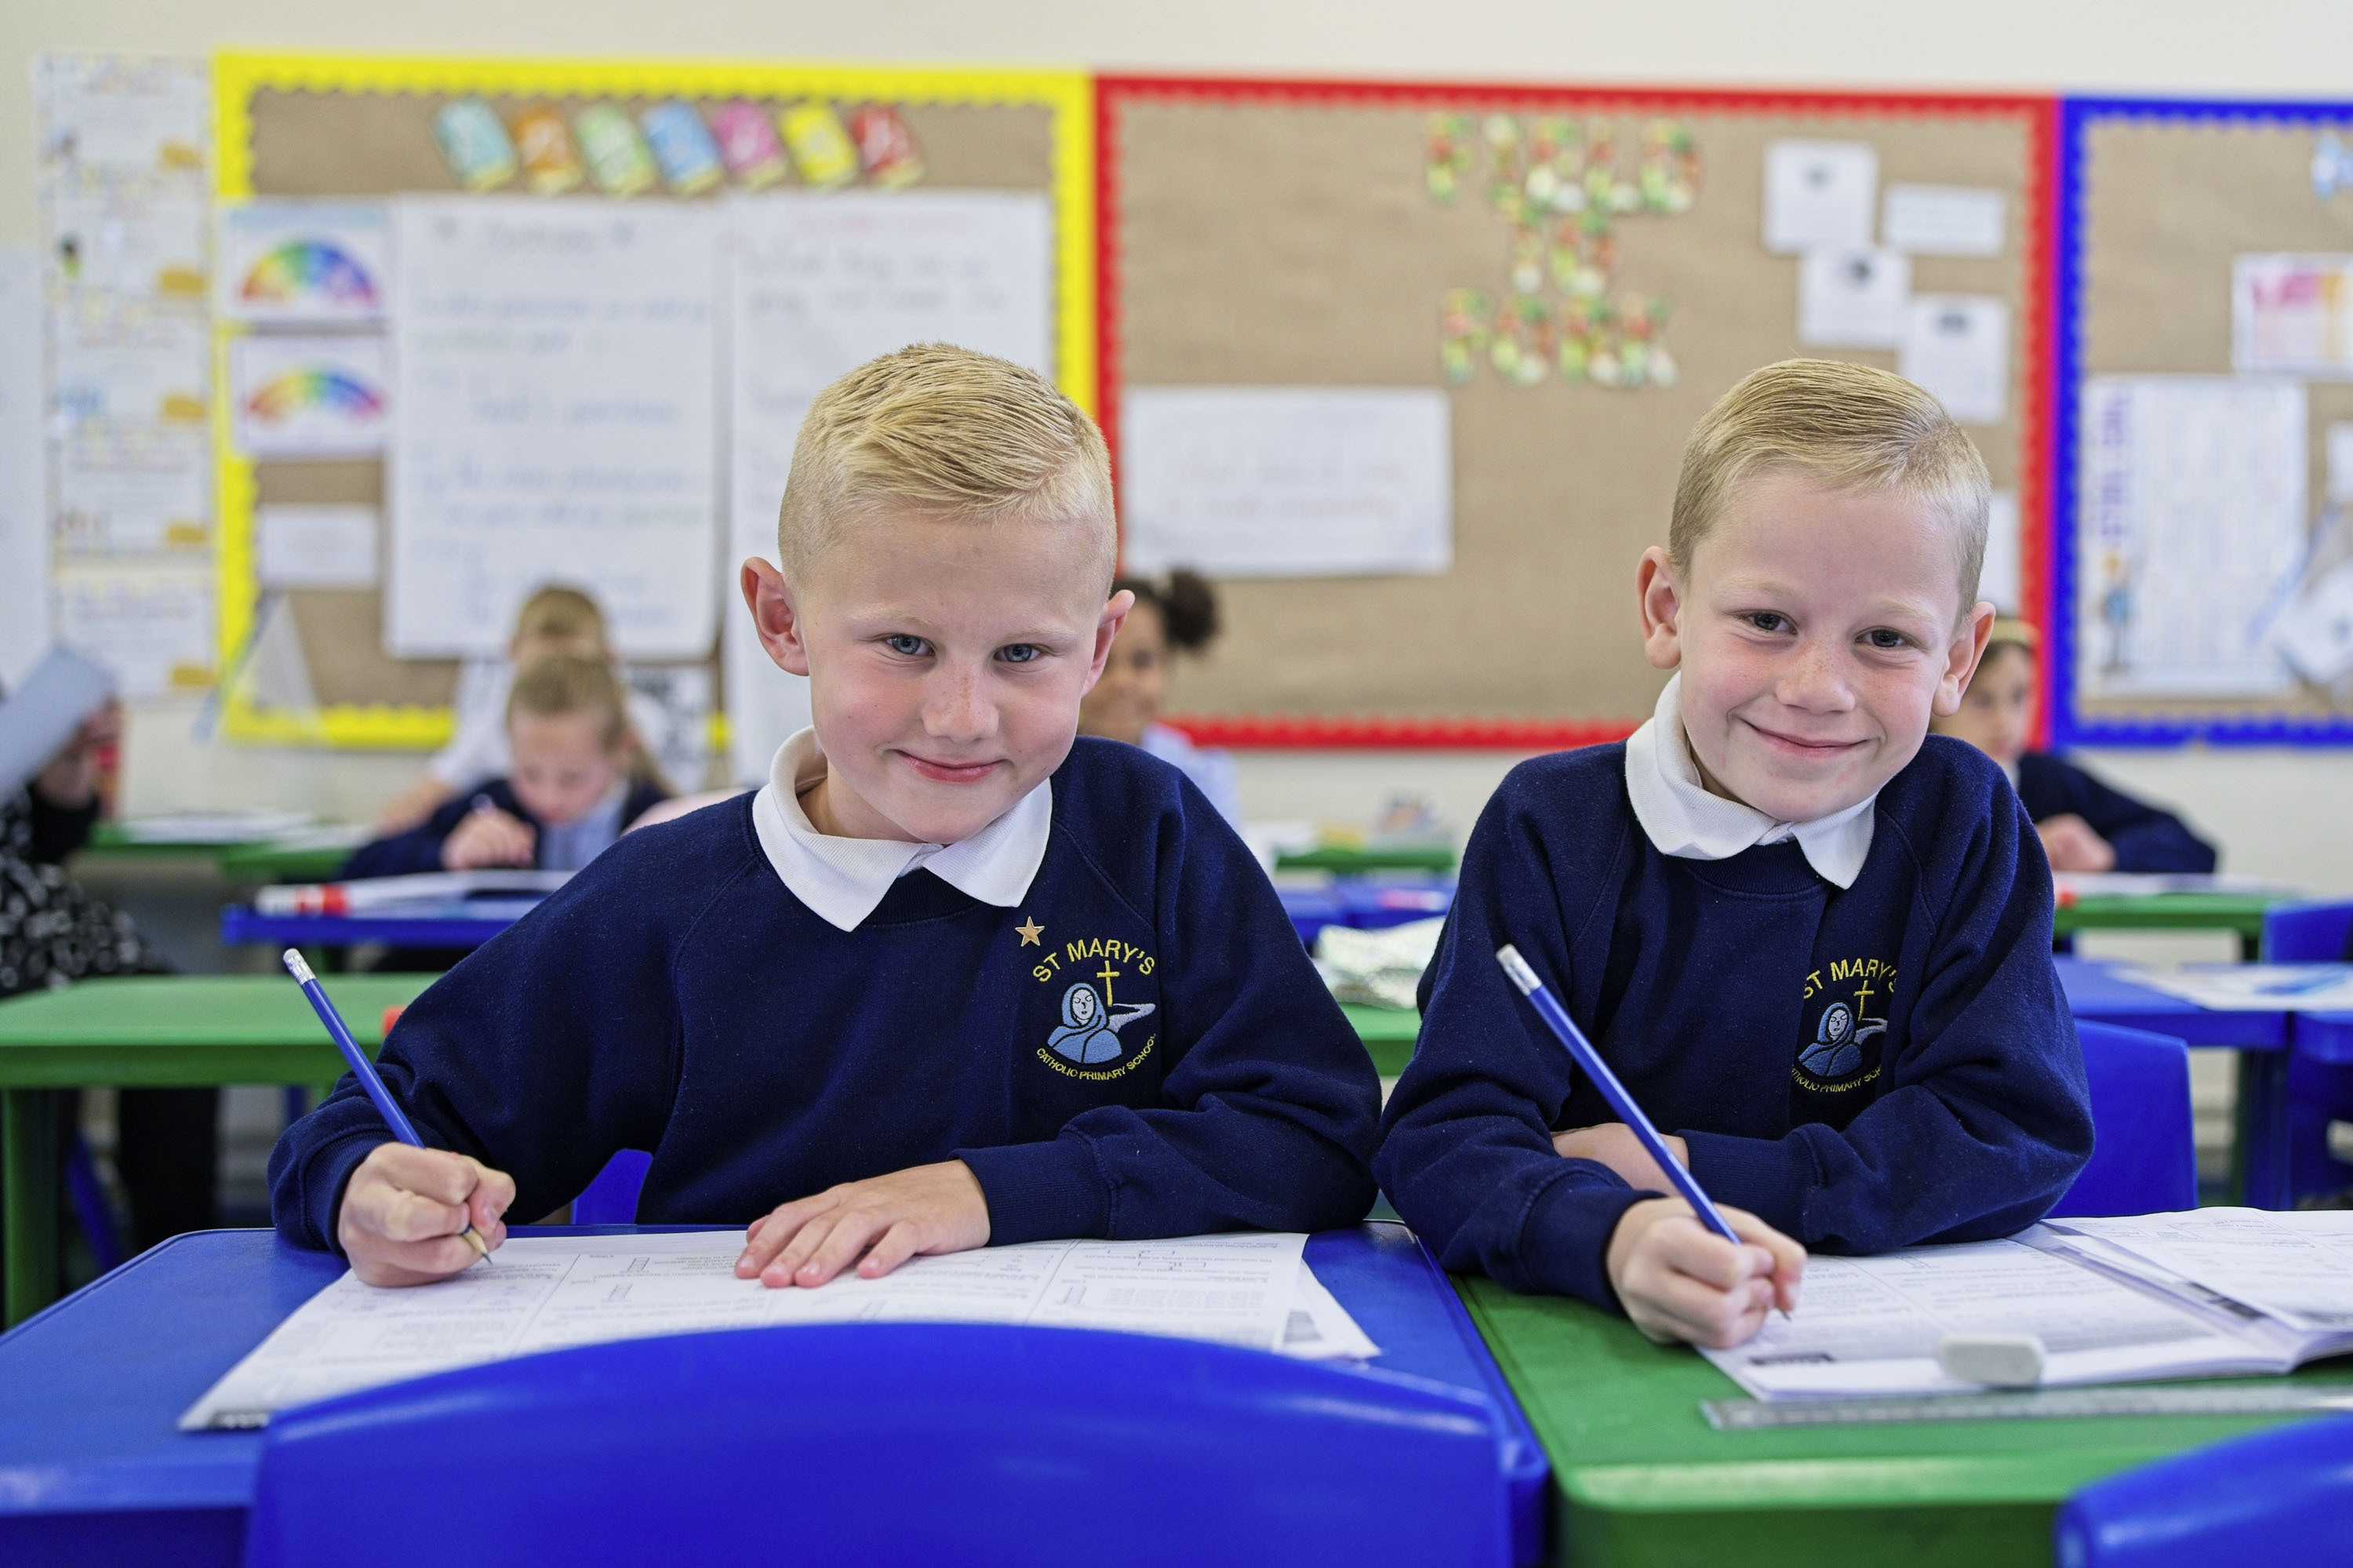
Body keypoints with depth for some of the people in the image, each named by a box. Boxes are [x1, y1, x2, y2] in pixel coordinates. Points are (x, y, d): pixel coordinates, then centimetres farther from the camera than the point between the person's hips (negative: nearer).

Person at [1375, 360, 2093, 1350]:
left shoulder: (1963, 826, -2)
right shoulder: (1548, 828, -7)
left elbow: (2020, 1134, -7)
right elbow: (1442, 1138, -16)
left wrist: (1691, 1171, -15)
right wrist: (1615, 1235, -37)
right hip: (1571, 1341, -1)